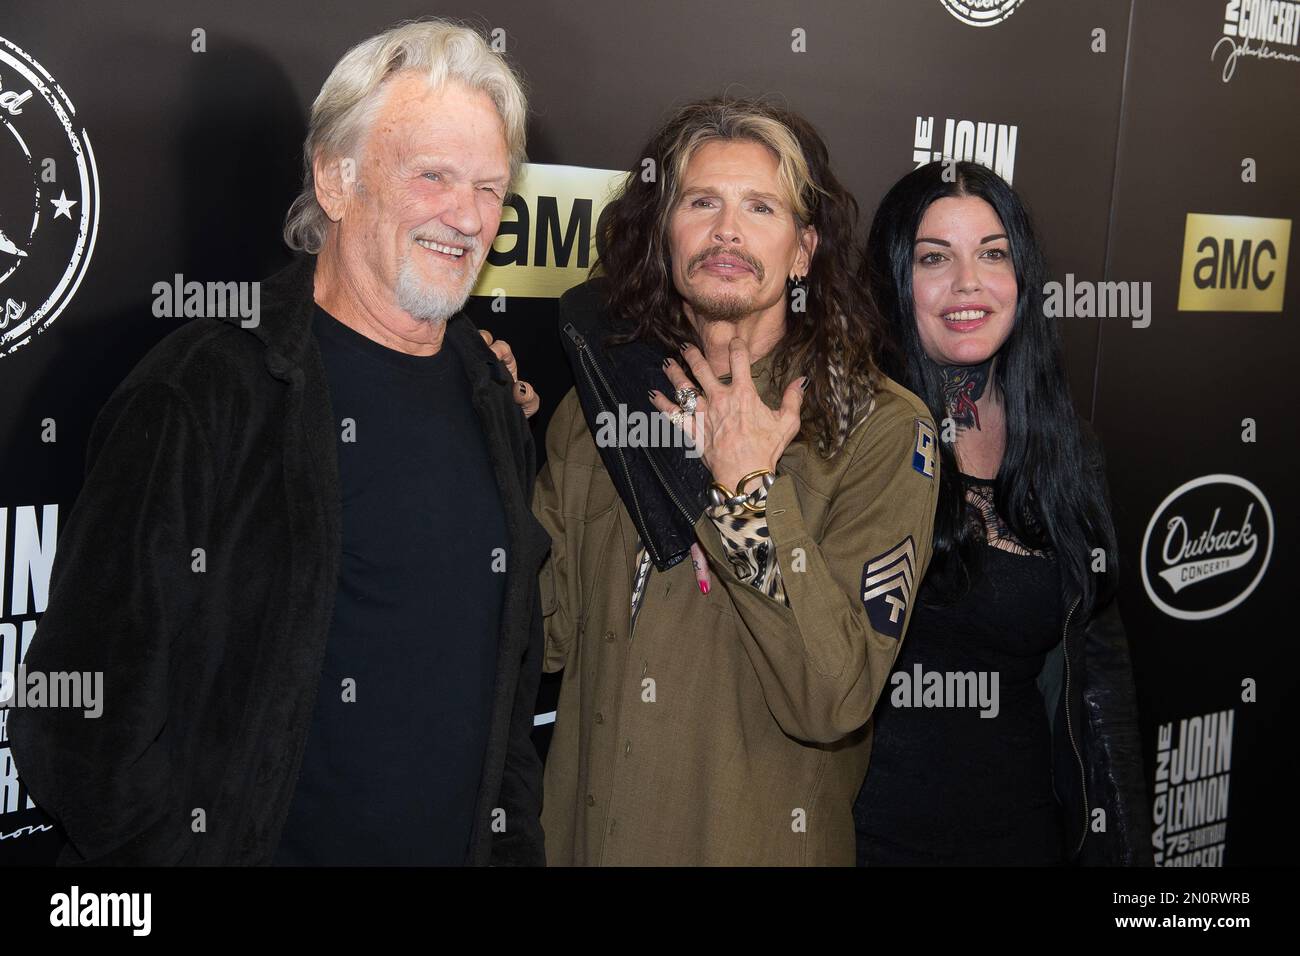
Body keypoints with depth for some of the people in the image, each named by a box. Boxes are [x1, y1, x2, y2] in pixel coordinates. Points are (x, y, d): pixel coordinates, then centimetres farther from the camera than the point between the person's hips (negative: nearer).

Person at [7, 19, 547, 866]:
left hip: (473, 844, 6)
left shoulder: (492, 396, 5)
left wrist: (516, 839, 8)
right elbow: (89, 706, -17)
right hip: (264, 844, -5)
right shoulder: (201, 391, -17)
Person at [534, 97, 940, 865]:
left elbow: (834, 701, -21)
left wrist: (749, 488, -23)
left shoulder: (882, 428, -13)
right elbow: (550, 635, -3)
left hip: (764, 840, -3)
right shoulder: (602, 397, -1)